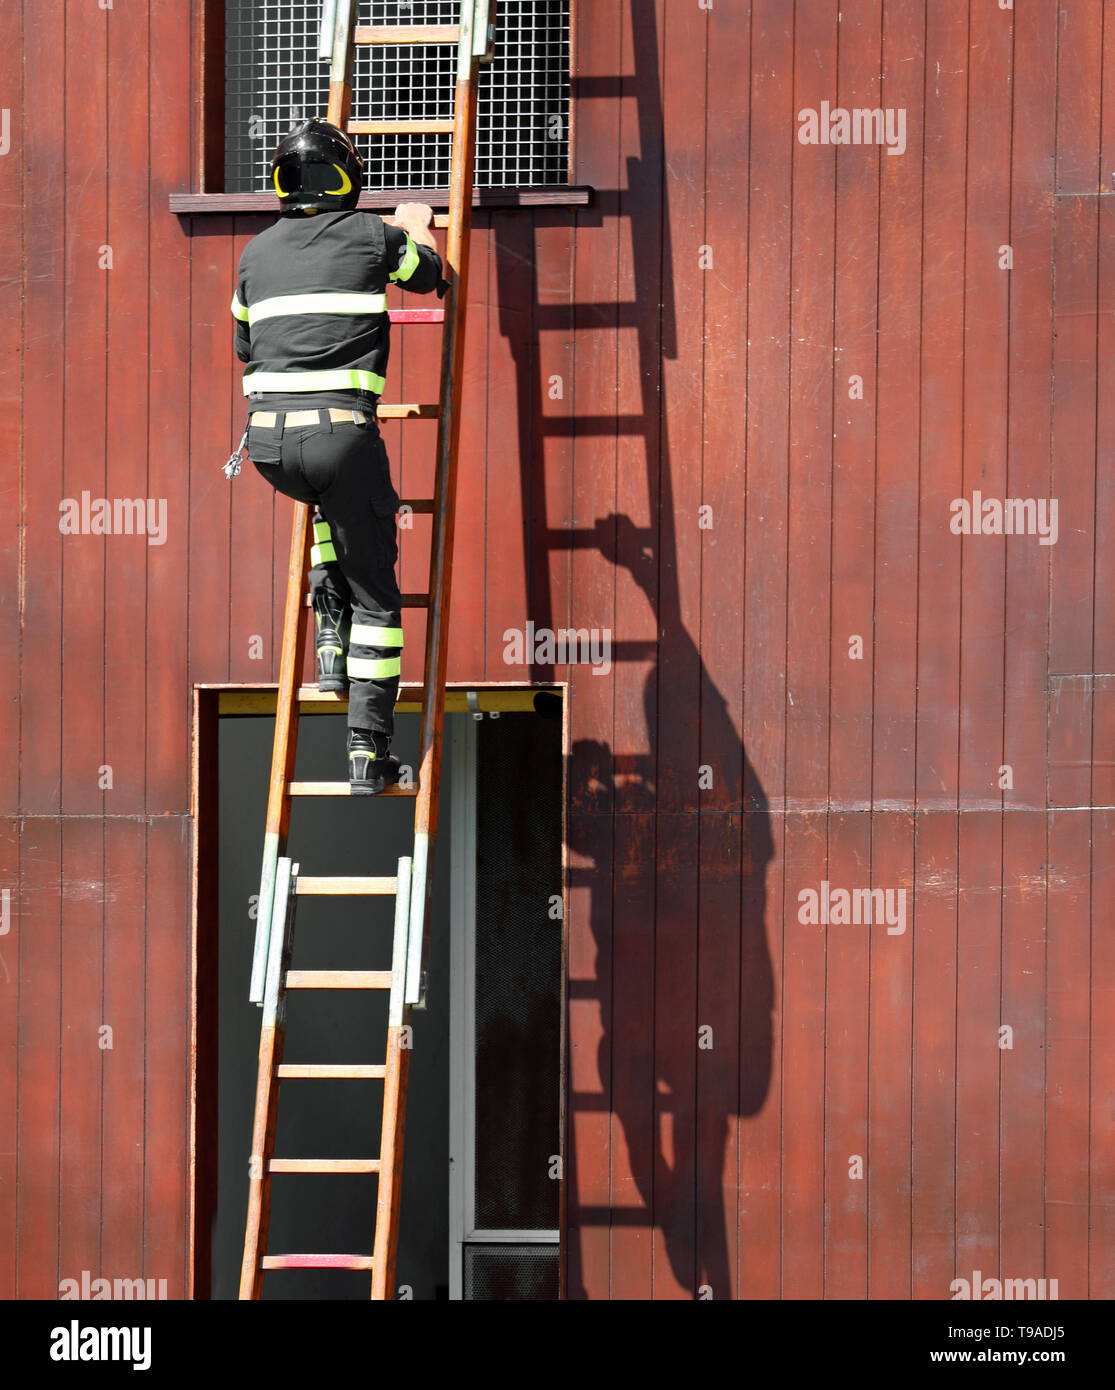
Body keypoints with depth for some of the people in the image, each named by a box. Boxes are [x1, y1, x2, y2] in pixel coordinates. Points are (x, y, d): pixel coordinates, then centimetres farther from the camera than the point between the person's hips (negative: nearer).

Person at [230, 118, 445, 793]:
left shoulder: (258, 251, 15)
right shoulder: (373, 235, 4)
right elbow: (431, 276, 25)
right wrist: (419, 229, 44)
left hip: (268, 442, 4)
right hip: (342, 431, -4)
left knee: (332, 505, 37)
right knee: (375, 595, 7)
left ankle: (331, 640, 22)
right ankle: (368, 750, 4)